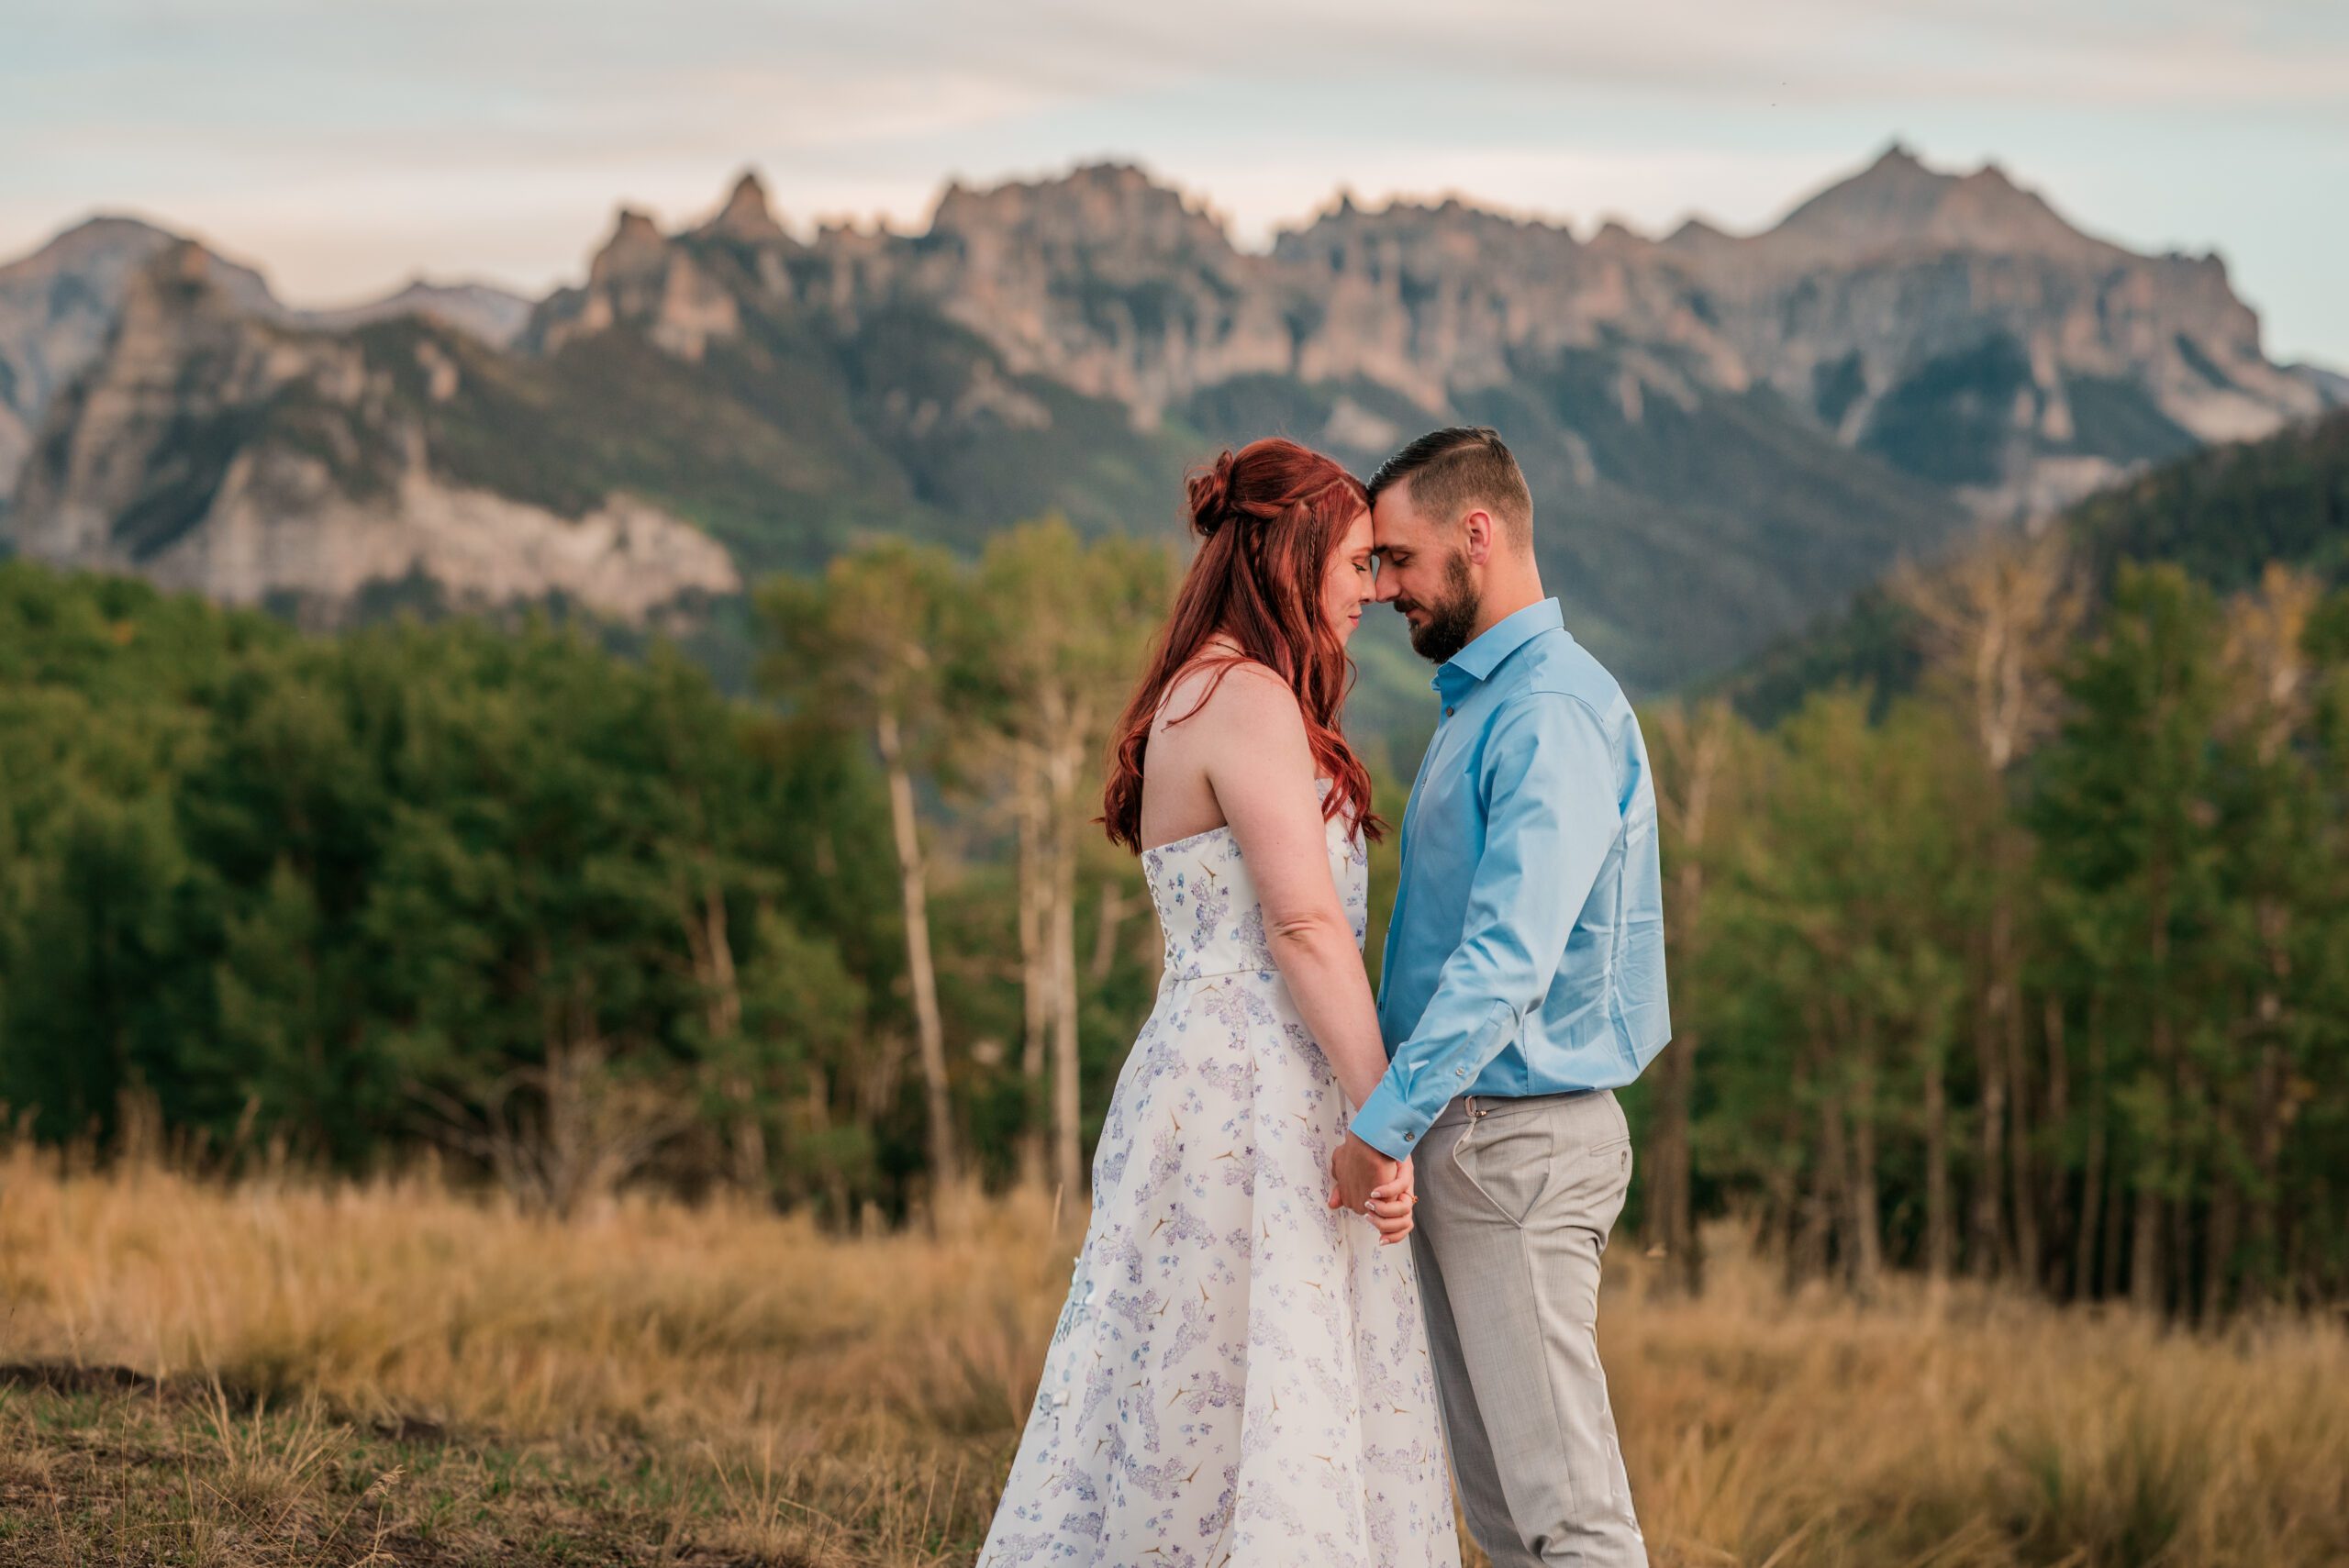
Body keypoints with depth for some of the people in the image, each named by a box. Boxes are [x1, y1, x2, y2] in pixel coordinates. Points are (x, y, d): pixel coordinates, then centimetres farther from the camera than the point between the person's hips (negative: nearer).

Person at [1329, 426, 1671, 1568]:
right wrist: (1398, 1116, 17)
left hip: (1518, 1140, -10)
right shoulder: (1474, 703, 18)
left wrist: (1384, 1124, -25)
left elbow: (1511, 954, -25)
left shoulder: (1553, 711, -15)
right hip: (1456, 1136, 10)